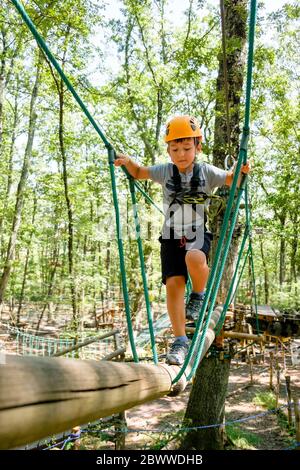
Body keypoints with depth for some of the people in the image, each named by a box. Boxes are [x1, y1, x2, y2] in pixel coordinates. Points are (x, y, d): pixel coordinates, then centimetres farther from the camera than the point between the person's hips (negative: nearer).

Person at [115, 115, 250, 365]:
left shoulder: (207, 172, -1)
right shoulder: (165, 171, 2)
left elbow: (232, 181, 11)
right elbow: (139, 173, 15)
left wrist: (242, 171, -11)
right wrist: (127, 161, -5)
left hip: (198, 235, -2)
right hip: (171, 237, 2)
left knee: (194, 259, -36)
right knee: (173, 284, -10)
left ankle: (199, 294, -2)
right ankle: (180, 341, 1)